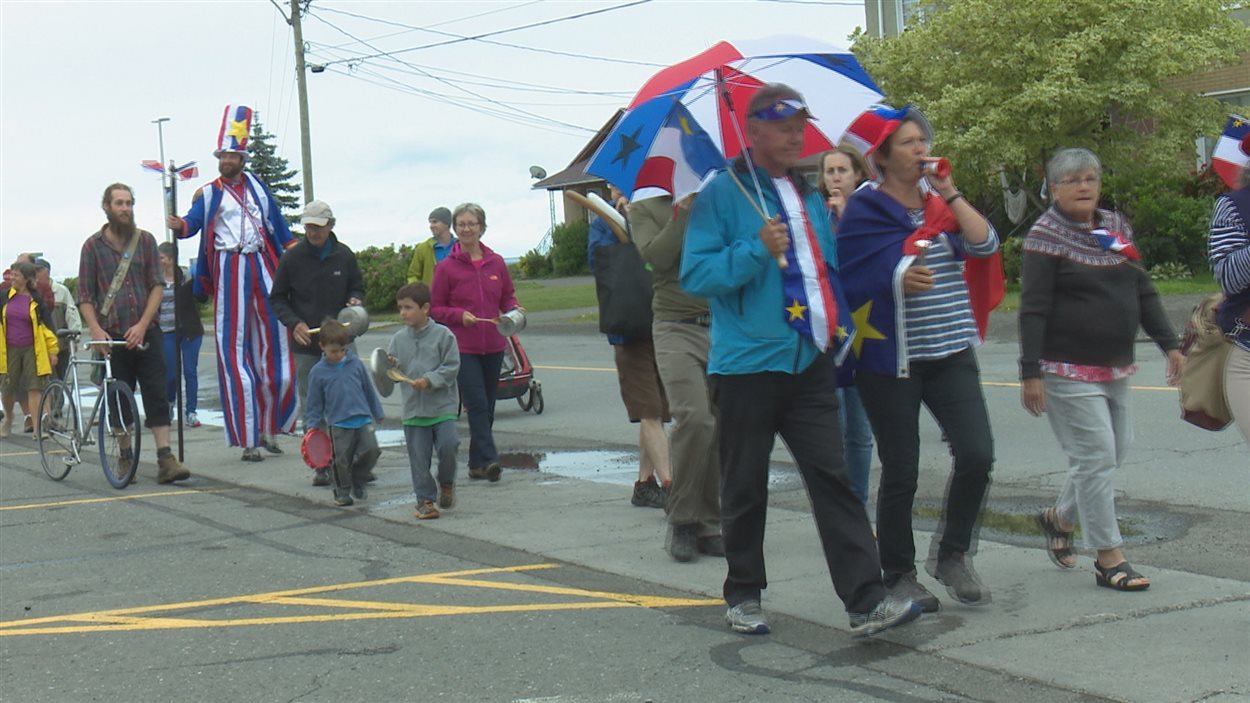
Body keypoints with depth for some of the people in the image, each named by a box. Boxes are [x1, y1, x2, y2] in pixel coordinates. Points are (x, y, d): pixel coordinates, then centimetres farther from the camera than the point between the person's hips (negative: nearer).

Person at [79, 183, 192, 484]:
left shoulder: (146, 240, 6)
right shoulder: (93, 245, 3)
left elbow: (157, 285, 2)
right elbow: (85, 296, 1)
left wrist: (142, 325, -10)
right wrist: (96, 330, -14)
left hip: (145, 333, 1)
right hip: (112, 337, -1)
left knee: (157, 395, -5)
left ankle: (165, 459, -7)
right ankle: (125, 457, 18)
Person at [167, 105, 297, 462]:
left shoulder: (257, 186, 14)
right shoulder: (209, 193, 3)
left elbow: (276, 221, 19)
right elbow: (193, 222, -12)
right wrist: (180, 225, -33)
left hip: (262, 265, 4)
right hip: (229, 269, -4)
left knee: (274, 342, 5)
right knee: (234, 347, -7)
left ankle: (269, 428, 17)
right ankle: (248, 439, -5)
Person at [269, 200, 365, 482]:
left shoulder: (344, 255, 4)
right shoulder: (292, 257, 1)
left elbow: (357, 287, 18)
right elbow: (277, 299, 7)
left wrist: (355, 300, -6)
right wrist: (294, 323, -9)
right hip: (306, 345, 0)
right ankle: (321, 465, 6)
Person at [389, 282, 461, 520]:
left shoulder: (443, 335, -6)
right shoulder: (398, 340, 6)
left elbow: (452, 367, -8)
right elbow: (393, 372, 10)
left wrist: (429, 380, -18)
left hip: (442, 406, -3)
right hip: (413, 409, 3)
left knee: (448, 447, -12)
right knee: (419, 458, 4)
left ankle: (446, 483, 16)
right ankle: (425, 499, 14)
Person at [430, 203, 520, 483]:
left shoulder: (496, 262, 6)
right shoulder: (446, 267, -3)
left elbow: (508, 297, 17)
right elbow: (435, 308, 0)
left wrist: (514, 311, -5)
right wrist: (460, 315, -16)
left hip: (493, 345, 4)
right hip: (463, 347, -4)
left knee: (487, 405, 9)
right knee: (477, 404, -12)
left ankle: (477, 463, 18)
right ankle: (488, 459, -15)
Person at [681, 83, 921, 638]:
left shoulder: (808, 195, 16)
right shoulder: (723, 193, -4)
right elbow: (695, 274, -12)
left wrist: (838, 324, 18)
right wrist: (756, 250, -22)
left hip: (809, 363, 5)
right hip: (746, 364, -5)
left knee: (833, 478, -3)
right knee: (745, 487, 6)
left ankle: (865, 601, -5)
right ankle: (743, 595, 22)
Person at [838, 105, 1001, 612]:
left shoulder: (940, 203, 12)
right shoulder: (865, 209, -2)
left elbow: (985, 244, -1)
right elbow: (849, 279, -8)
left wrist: (949, 192, -6)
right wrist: (898, 279, -20)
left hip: (951, 354, 4)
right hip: (890, 359, -4)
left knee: (977, 454, -7)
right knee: (900, 473, 2)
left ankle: (952, 555, 14)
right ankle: (898, 574, 18)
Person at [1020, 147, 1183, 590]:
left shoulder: (1116, 227, 12)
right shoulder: (1045, 237, -9)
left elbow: (1143, 291, 16)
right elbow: (1033, 310, -13)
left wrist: (1169, 344, 9)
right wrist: (1031, 373, -18)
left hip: (1115, 369, 8)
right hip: (1070, 371, -7)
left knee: (1113, 452, 11)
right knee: (1096, 456, -8)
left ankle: (1059, 518, 32)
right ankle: (1109, 559, 0)